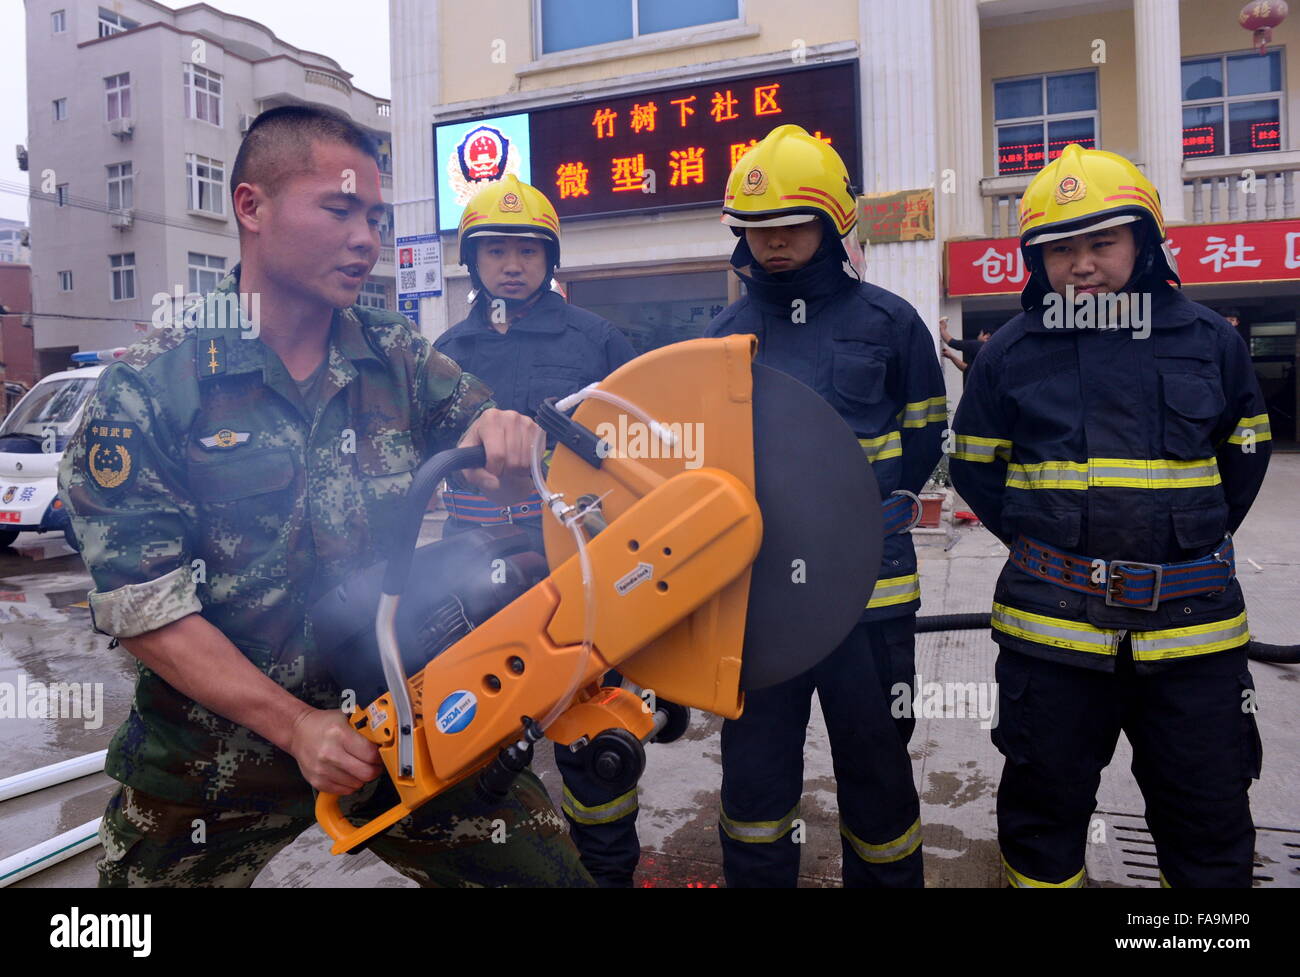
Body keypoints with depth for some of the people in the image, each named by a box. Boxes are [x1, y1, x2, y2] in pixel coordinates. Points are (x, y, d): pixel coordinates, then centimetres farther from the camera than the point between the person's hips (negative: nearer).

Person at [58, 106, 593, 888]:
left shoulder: (401, 361, -2)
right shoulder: (147, 390, -10)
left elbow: (505, 483, -1)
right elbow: (144, 607, -12)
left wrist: (507, 441, -25)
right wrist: (296, 727, -18)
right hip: (214, 751, -1)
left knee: (550, 867, 4)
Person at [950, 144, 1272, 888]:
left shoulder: (1211, 342, 3)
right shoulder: (1011, 354, 0)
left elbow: (1244, 452, 16)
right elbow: (976, 465, 10)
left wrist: (1197, 541, 11)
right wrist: (1038, 542, 5)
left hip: (1192, 625, 1)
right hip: (1051, 624, -1)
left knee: (1211, 815, 13)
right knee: (1045, 804, 13)